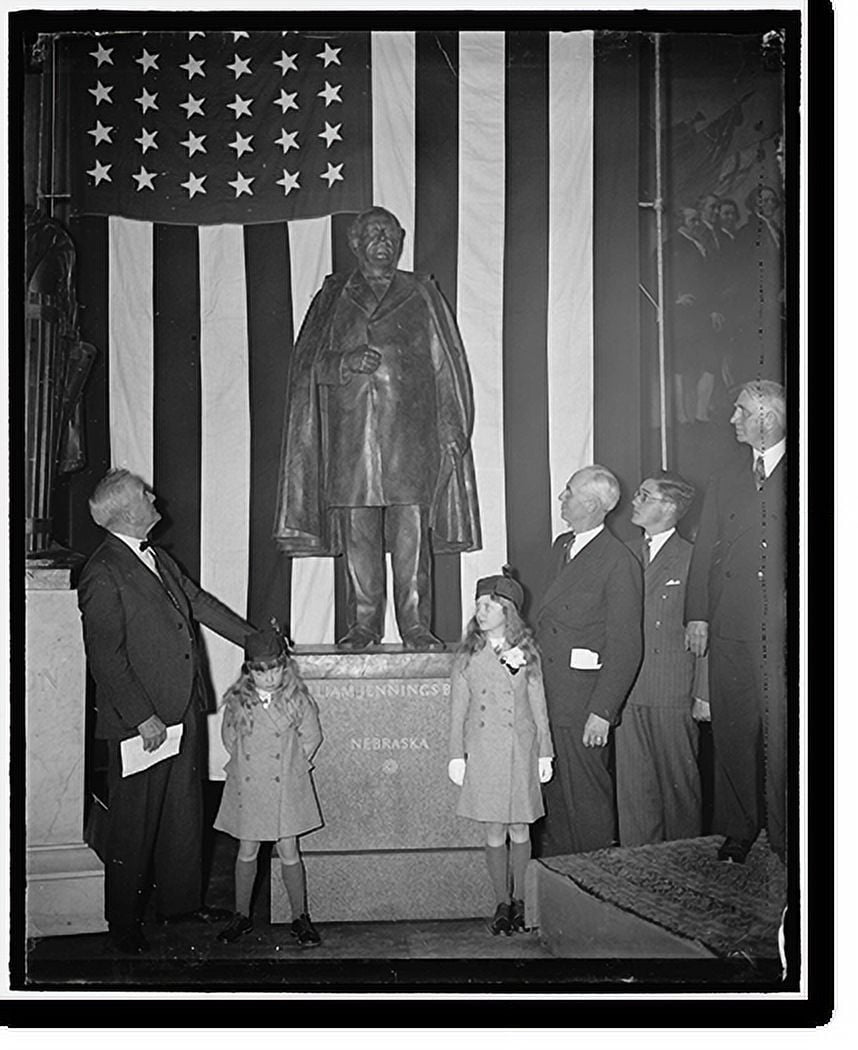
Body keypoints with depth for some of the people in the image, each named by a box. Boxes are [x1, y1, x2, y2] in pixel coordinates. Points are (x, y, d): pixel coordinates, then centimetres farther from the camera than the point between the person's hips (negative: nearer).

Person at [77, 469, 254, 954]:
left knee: (185, 813, 18)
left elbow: (200, 602, 20)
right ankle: (123, 922, 20)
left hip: (184, 711, 8)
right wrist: (143, 718, -20)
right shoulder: (103, 575, -17)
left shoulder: (158, 558, 11)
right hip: (140, 722, -8)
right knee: (134, 823, 5)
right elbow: (106, 659, -19)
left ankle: (182, 900, 34)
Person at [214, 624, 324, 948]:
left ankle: (300, 917, 17)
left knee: (289, 852, 4)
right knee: (247, 851, 11)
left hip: (286, 788, -1)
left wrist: (291, 767, 4)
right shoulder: (238, 702, -7)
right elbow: (229, 738, 7)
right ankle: (241, 915, 26)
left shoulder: (297, 700, -10)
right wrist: (247, 766, 7)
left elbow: (311, 738, 1)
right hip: (247, 787, 1)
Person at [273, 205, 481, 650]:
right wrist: (345, 362, -12)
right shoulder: (332, 298, 16)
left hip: (410, 434, -1)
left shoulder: (421, 296, 13)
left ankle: (416, 624, 0)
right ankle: (363, 624, 8)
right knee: (357, 533, 0)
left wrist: (451, 433, 0)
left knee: (412, 533, -6)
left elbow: (446, 367, 9)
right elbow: (307, 364, 10)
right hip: (350, 436, 1)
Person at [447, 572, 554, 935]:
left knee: (519, 830, 5)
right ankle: (502, 904, 13)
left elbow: (538, 705, 7)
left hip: (520, 751, 0)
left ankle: (520, 900, 19)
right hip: (483, 753, 0)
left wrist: (544, 752, 6)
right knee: (494, 833, 2)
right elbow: (458, 709, 4)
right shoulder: (468, 656, 3)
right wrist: (456, 755, 0)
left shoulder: (526, 652, 4)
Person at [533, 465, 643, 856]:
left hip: (584, 699, -7)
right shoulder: (561, 546, 13)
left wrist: (602, 711, -17)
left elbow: (625, 648, -14)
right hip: (548, 693, 8)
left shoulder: (619, 562, -13)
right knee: (553, 791, 15)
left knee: (586, 796, 2)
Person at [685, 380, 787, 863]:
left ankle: (785, 834, 10)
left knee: (783, 733, -2)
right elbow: (706, 552, 14)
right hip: (731, 629, 4)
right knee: (733, 732, 7)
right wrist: (698, 614, 5)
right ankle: (738, 829, 19)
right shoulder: (725, 482, 16)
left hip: (784, 629, -4)